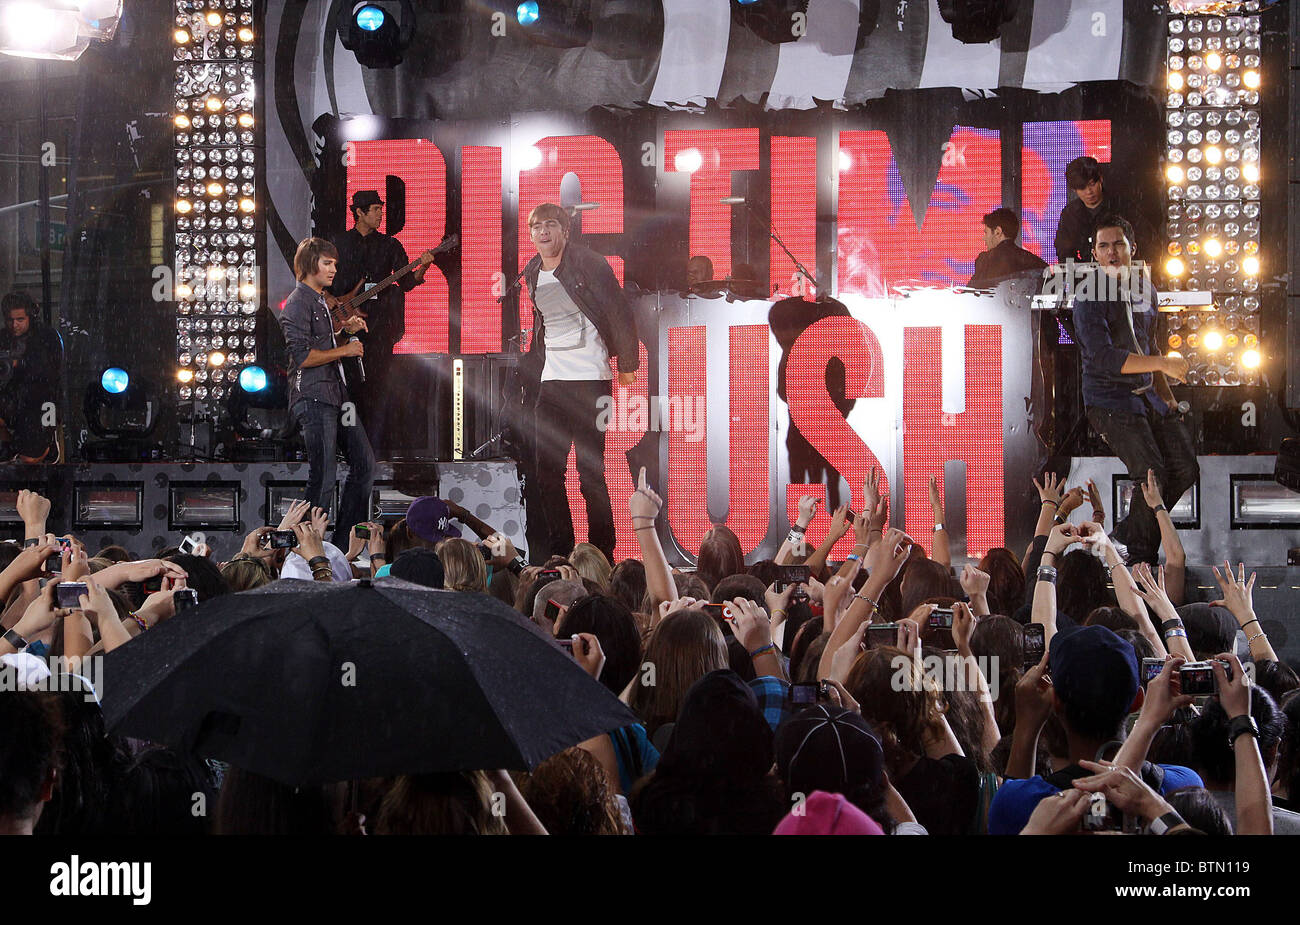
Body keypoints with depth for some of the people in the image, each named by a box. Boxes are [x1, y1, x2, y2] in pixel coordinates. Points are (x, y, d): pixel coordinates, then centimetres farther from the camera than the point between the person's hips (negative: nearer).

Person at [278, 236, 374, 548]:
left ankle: (343, 544, 14)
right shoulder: (298, 303, -11)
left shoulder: (320, 300, 18)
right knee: (323, 477, -12)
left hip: (336, 394, 10)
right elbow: (302, 356, -19)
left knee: (364, 464, 8)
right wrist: (344, 350, -12)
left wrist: (343, 327, 21)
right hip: (313, 398, -10)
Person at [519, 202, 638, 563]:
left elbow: (621, 314, -6)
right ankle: (559, 550, 13)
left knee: (590, 470, -8)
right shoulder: (533, 272, 12)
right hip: (550, 378, 7)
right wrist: (531, 361, 19)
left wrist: (627, 364, -6)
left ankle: (602, 554, -1)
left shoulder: (588, 264, -8)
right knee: (547, 469, 5)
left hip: (588, 377, -7)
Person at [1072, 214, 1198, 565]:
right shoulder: (1089, 296, -13)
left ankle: (1130, 528, 21)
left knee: (1185, 468, 4)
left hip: (1147, 395, 8)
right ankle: (1141, 556, -2)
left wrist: (1167, 397, 18)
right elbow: (1103, 358, -24)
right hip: (1109, 400, -8)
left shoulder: (1144, 288, 10)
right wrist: (1163, 363, -26)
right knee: (1152, 473, -19)